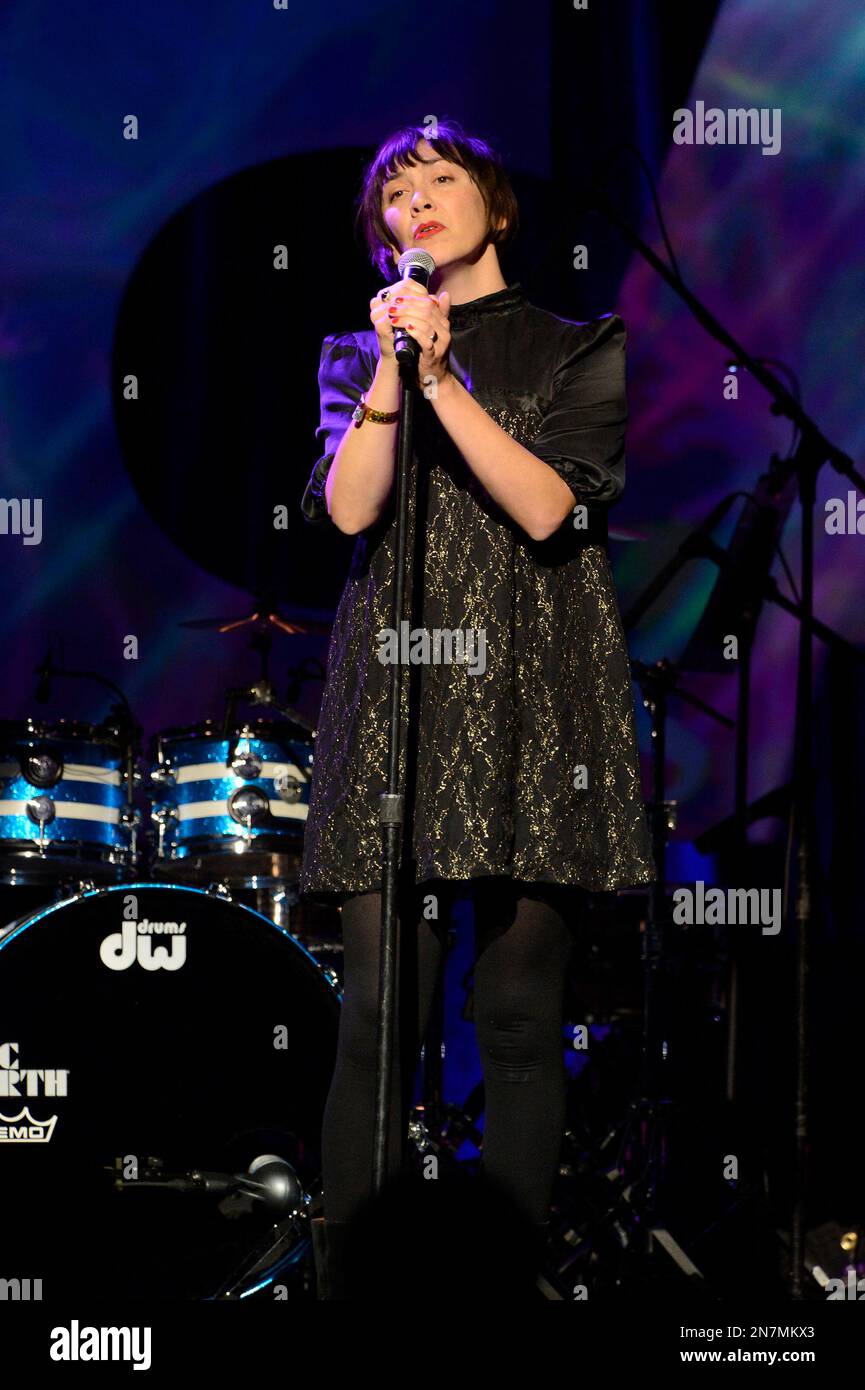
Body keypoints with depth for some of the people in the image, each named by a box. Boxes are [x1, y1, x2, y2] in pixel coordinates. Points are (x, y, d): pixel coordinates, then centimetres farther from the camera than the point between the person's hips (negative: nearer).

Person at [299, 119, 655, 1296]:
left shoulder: (578, 351, 13)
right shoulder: (358, 354, 19)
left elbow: (547, 506, -4)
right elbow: (347, 506, 1)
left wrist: (440, 375, -8)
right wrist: (395, 365, -8)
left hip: (530, 703, -1)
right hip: (394, 700, 1)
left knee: (520, 1015, -4)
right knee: (379, 1014, -6)